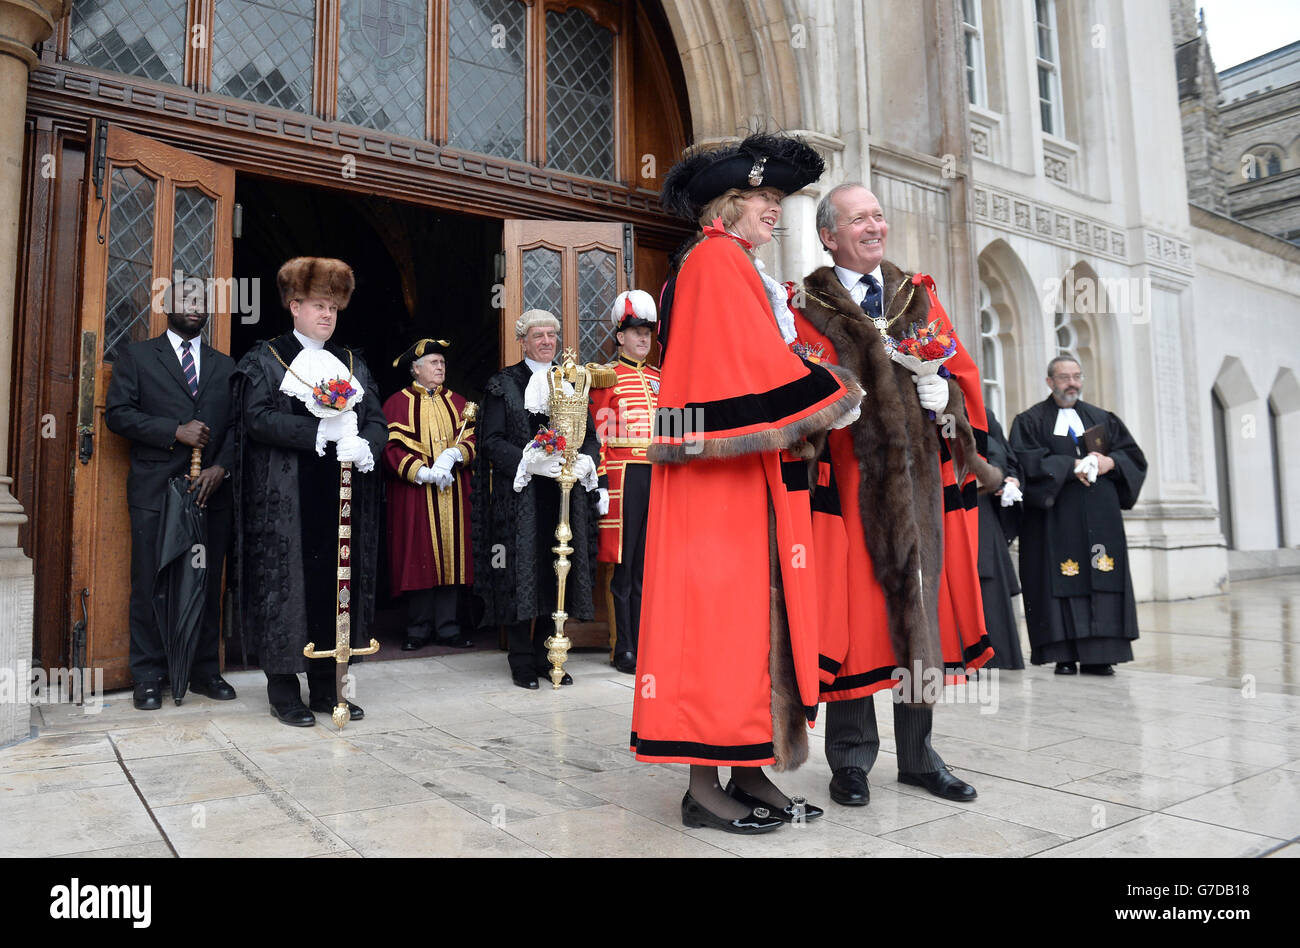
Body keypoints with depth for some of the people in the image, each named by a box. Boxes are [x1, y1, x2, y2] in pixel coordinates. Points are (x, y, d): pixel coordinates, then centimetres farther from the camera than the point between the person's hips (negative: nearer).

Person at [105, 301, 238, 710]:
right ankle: (148, 677, 11)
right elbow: (117, 413, -1)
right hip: (155, 491, -2)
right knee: (150, 586, 1)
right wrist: (175, 431, -12)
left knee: (208, 585, 6)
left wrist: (220, 467, -6)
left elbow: (237, 423, 10)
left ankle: (205, 670, 16)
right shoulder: (136, 356, 9)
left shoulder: (226, 365, 16)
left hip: (211, 490, 3)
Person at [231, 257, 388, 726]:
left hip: (341, 495, 4)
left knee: (336, 582, 5)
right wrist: (320, 431, -21)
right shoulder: (265, 360, 4)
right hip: (285, 497, -4)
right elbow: (257, 418, -10)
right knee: (286, 583, -3)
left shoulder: (352, 363, 17)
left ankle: (325, 685, 14)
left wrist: (365, 447, -13)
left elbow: (377, 420, 10)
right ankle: (283, 687, 7)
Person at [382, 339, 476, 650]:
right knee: (419, 557, -2)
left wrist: (452, 455, -15)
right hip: (415, 494, -3)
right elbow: (392, 448, -8)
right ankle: (418, 630, 7)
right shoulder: (398, 403, 1)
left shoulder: (456, 402, 14)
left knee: (451, 554, 3)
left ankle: (448, 627, 10)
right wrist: (424, 473, -18)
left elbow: (471, 438, 4)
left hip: (453, 494, 4)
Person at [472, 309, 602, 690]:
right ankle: (522, 660, 7)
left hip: (565, 493, 4)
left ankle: (546, 654, 16)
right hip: (520, 495, -4)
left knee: (557, 570, 5)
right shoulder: (503, 384, 3)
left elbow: (591, 435, 13)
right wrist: (530, 463, -18)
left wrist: (584, 461, -9)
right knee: (523, 572, -3)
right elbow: (491, 441, -4)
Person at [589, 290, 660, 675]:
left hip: (658, 475, 6)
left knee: (648, 562, 9)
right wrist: (601, 483, -12)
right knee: (624, 565, -1)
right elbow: (598, 435, -5)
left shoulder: (658, 379, 18)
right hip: (624, 475, -5)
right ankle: (624, 651, 8)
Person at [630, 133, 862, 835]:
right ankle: (705, 784, 1)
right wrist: (835, 400, -6)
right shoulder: (717, 259, -6)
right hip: (723, 471, -10)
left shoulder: (738, 269, 24)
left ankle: (750, 773, 15)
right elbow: (757, 361, -15)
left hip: (751, 474, 10)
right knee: (721, 610, -7)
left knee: (760, 612, 8)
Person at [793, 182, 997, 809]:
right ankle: (851, 759, 14)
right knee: (855, 612, -2)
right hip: (850, 480, -4)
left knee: (921, 611, 9)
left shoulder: (918, 295, 18)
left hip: (922, 474, 5)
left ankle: (918, 755, 23)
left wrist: (944, 392, -7)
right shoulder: (808, 307, 3)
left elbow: (964, 372, 13)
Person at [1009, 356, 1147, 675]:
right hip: (1055, 518, -3)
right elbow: (1027, 461, -9)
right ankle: (1065, 655, -2)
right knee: (1062, 581, -6)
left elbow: (1133, 454, 12)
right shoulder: (1030, 421, 6)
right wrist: (1072, 466, -15)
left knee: (1101, 581, -2)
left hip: (1100, 517, 4)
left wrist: (1110, 462, -9)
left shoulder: (1102, 419, 18)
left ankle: (1096, 655, 2)